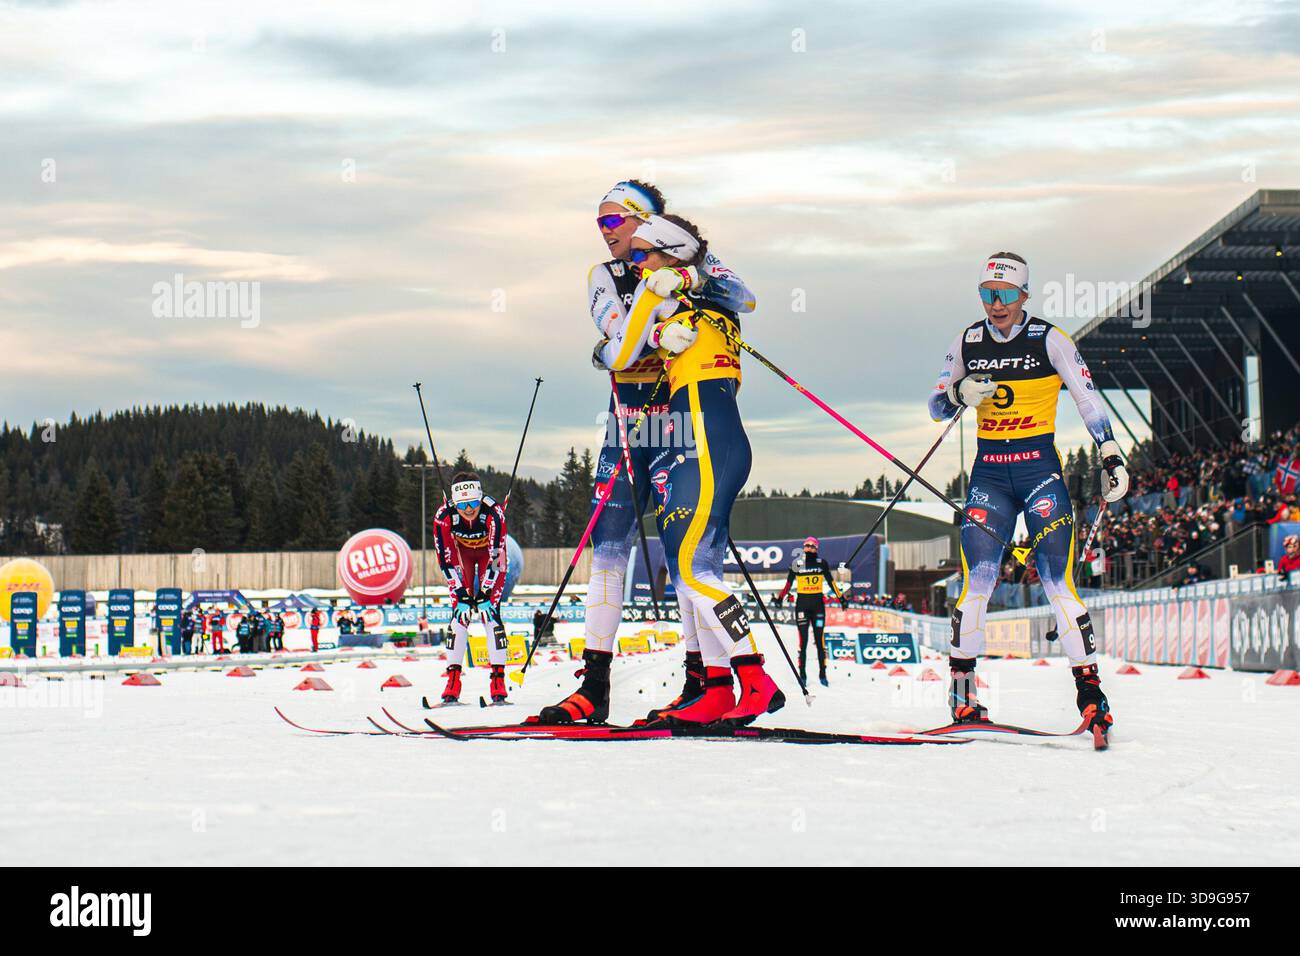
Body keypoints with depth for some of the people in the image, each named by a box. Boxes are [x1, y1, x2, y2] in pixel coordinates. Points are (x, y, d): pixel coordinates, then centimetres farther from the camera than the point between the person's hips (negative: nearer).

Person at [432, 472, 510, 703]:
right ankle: (452, 681, -6)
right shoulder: (444, 516, -31)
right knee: (460, 613, -9)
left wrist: (485, 592, -30)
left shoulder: (494, 513, -35)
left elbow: (496, 557, -29)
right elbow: (446, 559, -23)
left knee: (491, 613, -14)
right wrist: (462, 592, -25)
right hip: (462, 552, 1)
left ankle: (498, 678, -12)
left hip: (489, 551, -1)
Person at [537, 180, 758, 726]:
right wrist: (655, 294, -25)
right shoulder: (604, 277, 10)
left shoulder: (690, 261, 1)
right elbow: (622, 342, -8)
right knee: (608, 549, 0)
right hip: (625, 431, 4)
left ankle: (700, 680, 0)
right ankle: (594, 686, 2)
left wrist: (687, 280, -30)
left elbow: (742, 299, -16)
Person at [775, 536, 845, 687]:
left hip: (818, 603, 1)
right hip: (802, 604, -1)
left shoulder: (822, 563, 3)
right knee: (803, 639, -2)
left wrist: (840, 598, 11)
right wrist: (780, 598, -3)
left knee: (820, 639, 1)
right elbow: (789, 583, 5)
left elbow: (831, 581, 11)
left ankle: (822, 674, 5)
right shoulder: (797, 563, 1)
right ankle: (802, 674, 3)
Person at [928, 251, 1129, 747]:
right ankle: (962, 690, -2)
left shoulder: (1050, 341, -3)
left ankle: (1091, 694, -13)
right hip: (989, 473, 3)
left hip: (1040, 469, -2)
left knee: (1057, 580, -14)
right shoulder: (967, 343, 7)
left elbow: (1088, 399, -3)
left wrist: (1112, 458, -12)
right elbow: (936, 407, 12)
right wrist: (961, 394, -10)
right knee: (977, 576, -12)